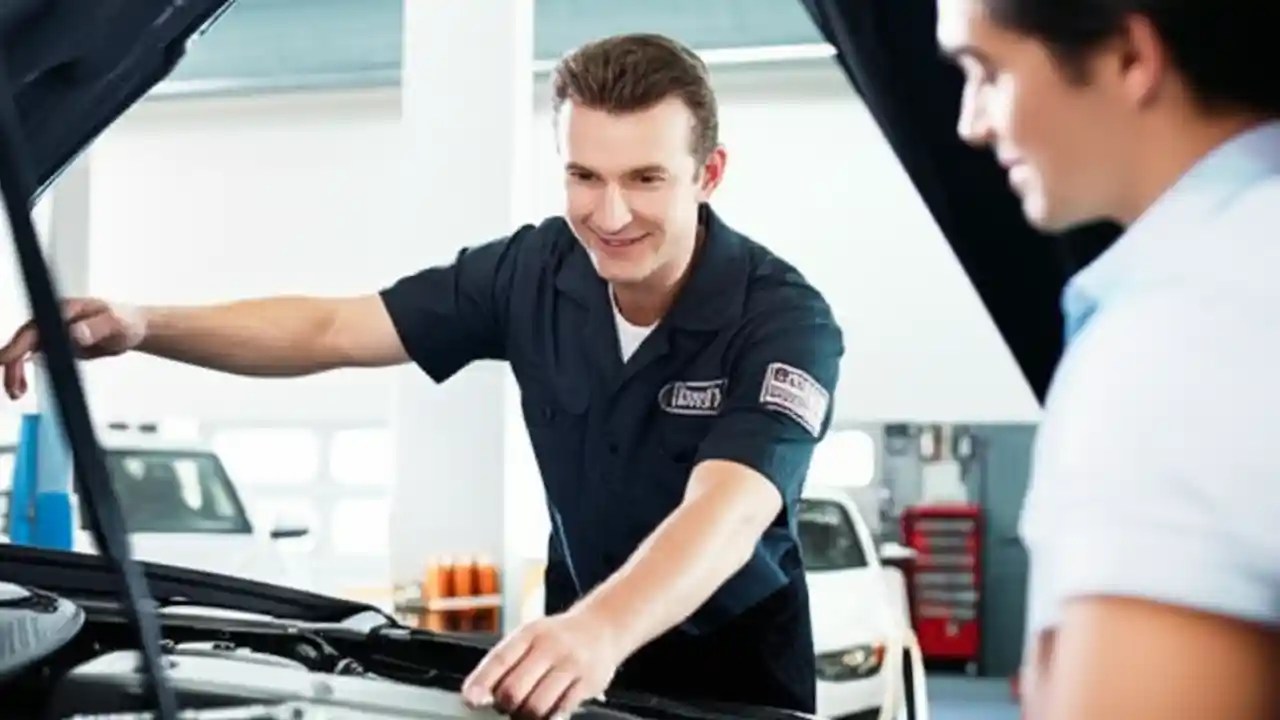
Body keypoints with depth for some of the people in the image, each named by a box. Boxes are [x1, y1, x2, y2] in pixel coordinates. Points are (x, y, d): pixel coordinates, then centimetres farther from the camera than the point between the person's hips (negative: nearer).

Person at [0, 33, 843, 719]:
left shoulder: (784, 320, -27)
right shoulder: (534, 271, -14)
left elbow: (725, 515, -43)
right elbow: (332, 328, -12)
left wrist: (599, 631, -63)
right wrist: (143, 324, -28)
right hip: (581, 647, 3)